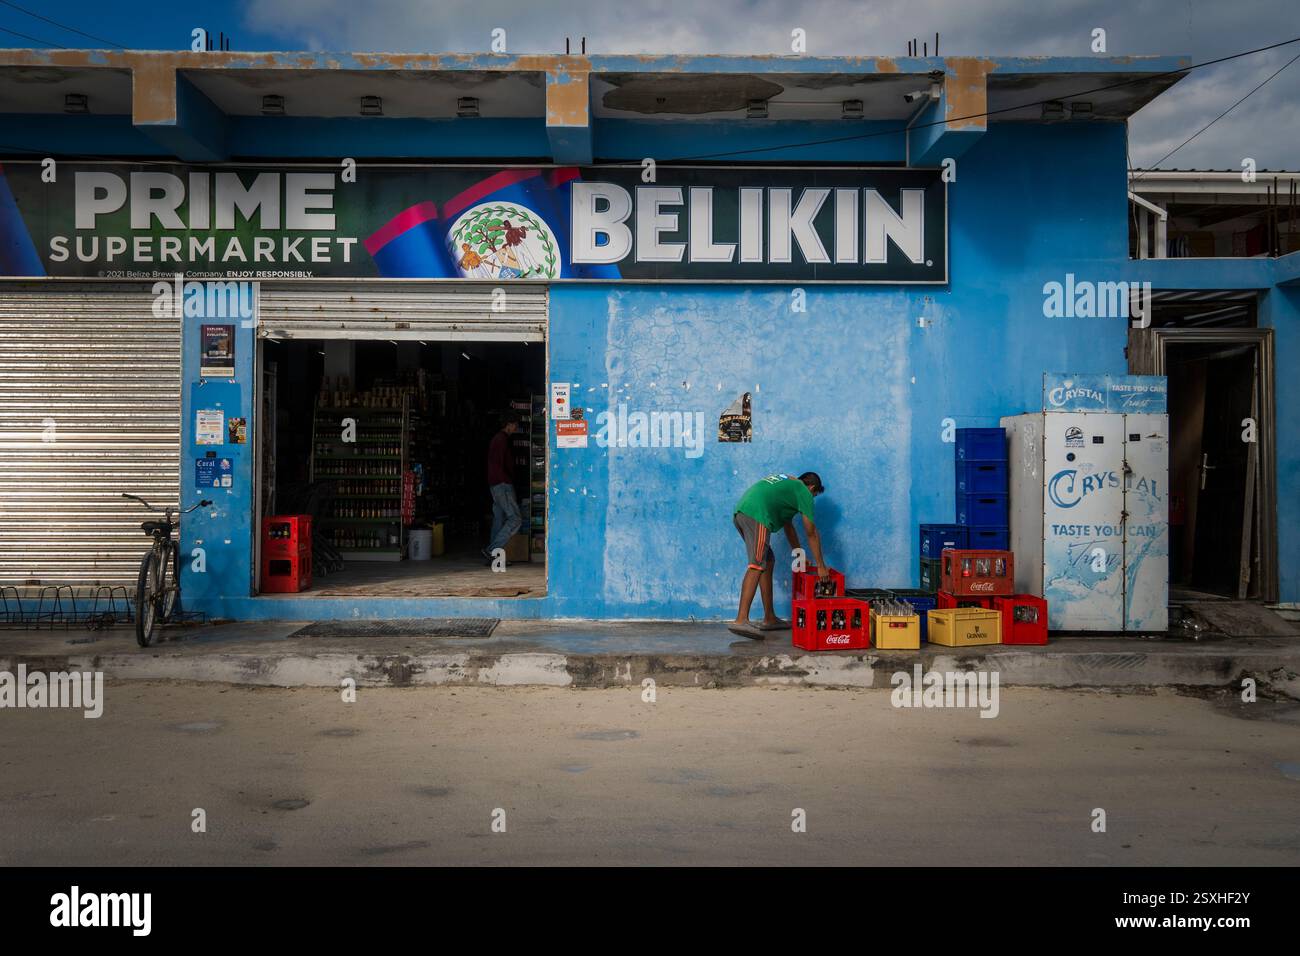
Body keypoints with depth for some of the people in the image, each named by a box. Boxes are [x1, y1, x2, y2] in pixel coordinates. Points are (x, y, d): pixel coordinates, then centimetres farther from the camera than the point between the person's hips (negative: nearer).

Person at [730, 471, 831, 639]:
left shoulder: (786, 482, 35)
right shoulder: (803, 491, 12)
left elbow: (788, 526, 39)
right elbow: (811, 533, 13)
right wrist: (821, 567, 19)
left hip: (739, 513, 9)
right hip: (757, 515, -9)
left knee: (768, 562, 17)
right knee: (757, 566, -15)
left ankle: (769, 619, 20)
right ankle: (741, 620, -28)